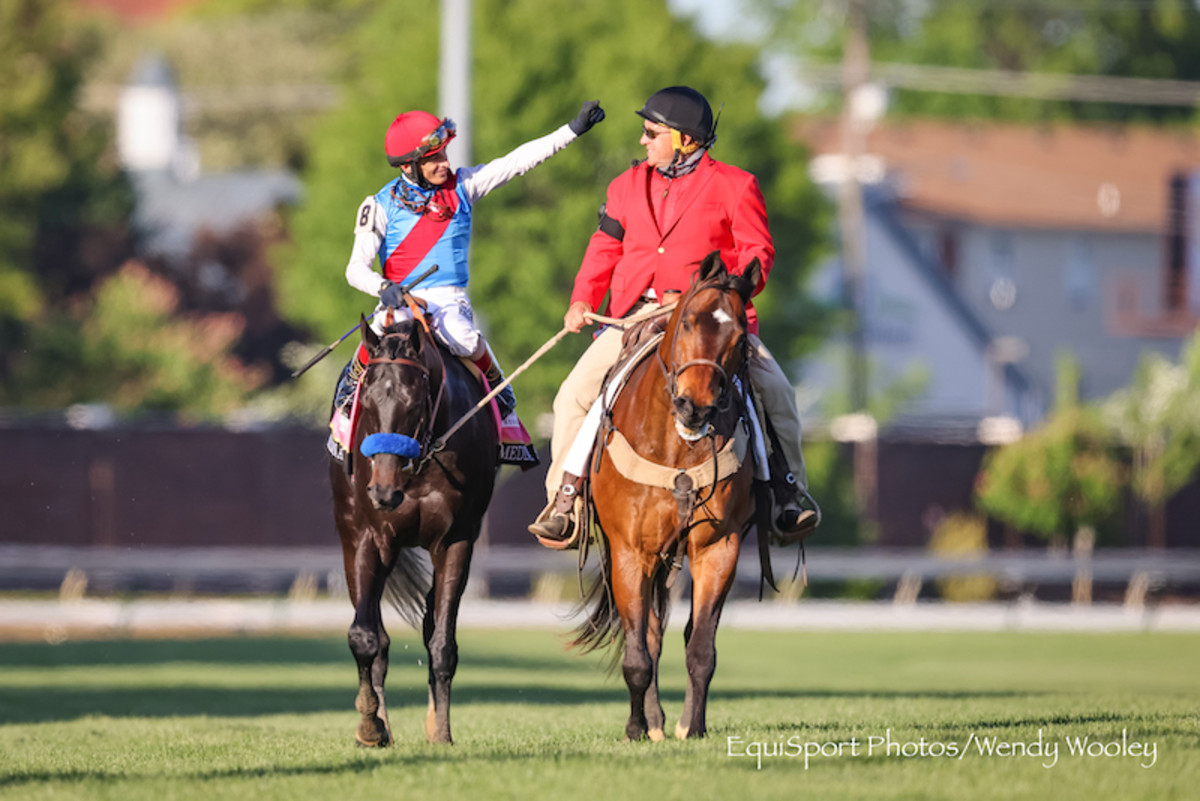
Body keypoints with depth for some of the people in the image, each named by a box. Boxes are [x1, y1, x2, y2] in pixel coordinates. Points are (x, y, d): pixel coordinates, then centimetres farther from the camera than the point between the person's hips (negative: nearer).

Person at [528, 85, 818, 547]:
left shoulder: (734, 186, 2)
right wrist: (583, 300, -1)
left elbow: (757, 251, -1)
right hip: (637, 314, 3)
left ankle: (788, 487, -3)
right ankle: (563, 499, 0)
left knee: (773, 388, -20)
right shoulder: (628, 186, 14)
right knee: (575, 393, -12)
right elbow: (605, 249, 15)